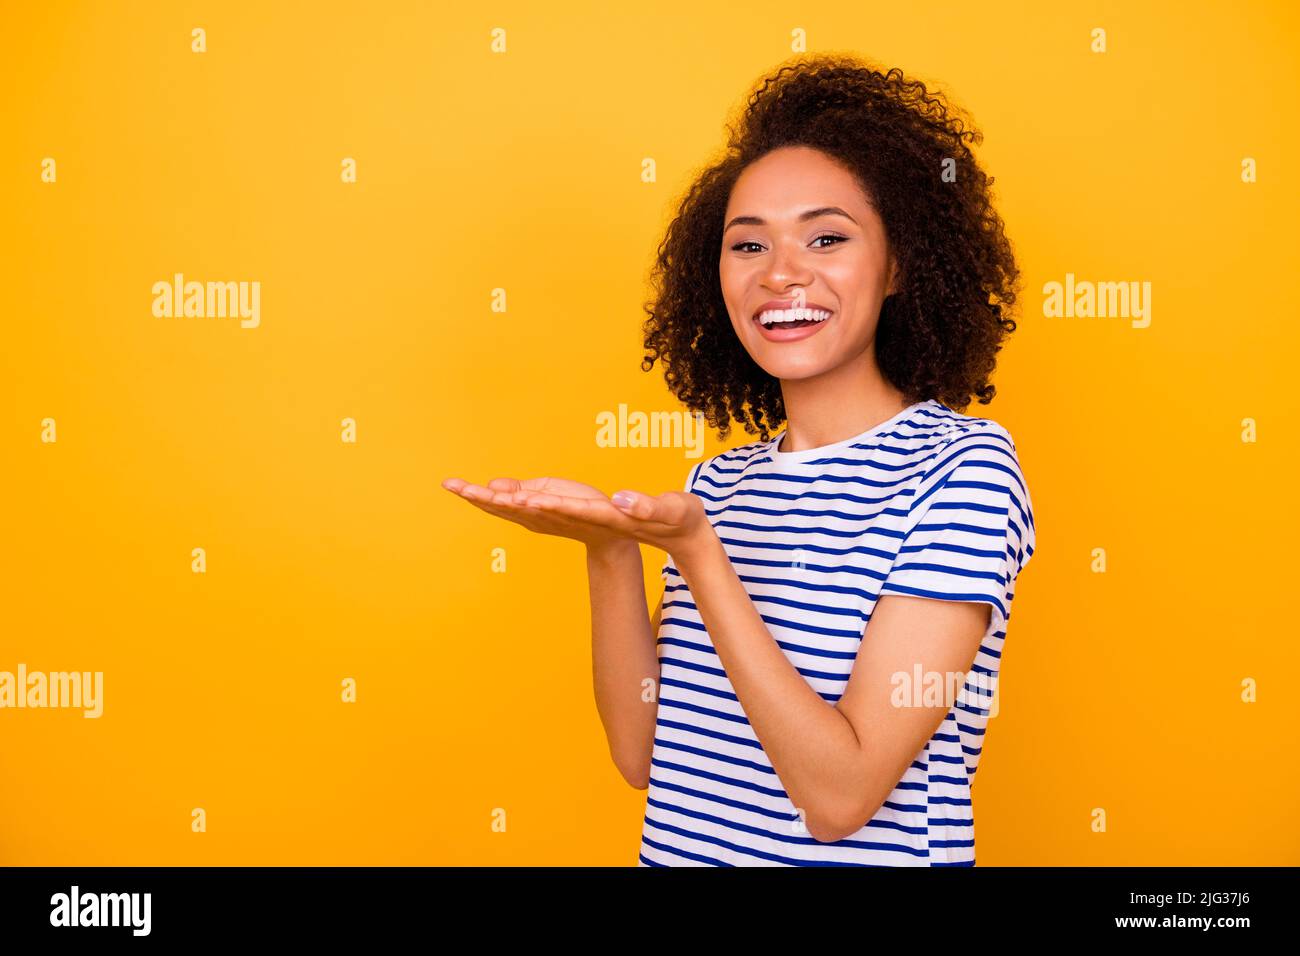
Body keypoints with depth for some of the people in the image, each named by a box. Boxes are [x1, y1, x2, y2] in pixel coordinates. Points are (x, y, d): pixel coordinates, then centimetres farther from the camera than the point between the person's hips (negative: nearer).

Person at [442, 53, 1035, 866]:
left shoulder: (962, 463, -15)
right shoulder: (719, 484, 1)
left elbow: (840, 795, -21)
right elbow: (642, 752, -2)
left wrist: (695, 555, -26)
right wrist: (610, 548, -14)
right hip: (680, 850, 5)